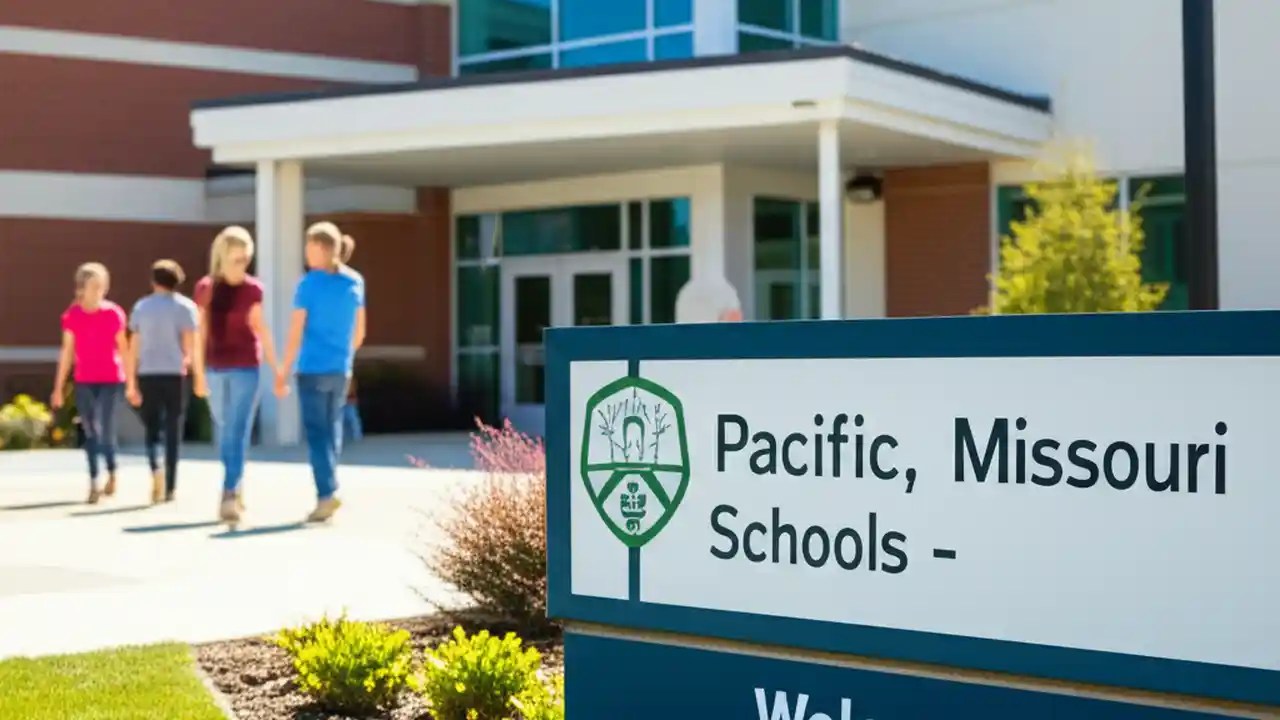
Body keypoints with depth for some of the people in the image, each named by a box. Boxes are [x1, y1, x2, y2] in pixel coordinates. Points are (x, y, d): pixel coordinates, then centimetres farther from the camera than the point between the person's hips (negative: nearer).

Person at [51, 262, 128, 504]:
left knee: (106, 429, -7)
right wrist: (59, 387, 5)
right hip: (84, 381, 2)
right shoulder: (72, 315, -1)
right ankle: (93, 482, 12)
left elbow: (123, 349, 2)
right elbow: (67, 352, 5)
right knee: (90, 432, 5)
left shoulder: (114, 313, -5)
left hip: (110, 379, -2)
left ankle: (112, 472, 18)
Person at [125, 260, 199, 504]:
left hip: (148, 374, 2)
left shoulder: (141, 307, 9)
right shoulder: (184, 306, 2)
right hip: (174, 374, -2)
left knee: (151, 427, 13)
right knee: (173, 430, 5)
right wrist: (188, 360, 17)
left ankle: (155, 469, -13)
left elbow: (133, 348, 6)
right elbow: (190, 344, -5)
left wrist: (132, 383, 10)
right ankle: (170, 487, 4)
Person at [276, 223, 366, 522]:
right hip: (341, 371, 5)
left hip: (313, 370, -5)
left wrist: (283, 372, -3)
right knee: (332, 430, 14)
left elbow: (296, 333, -9)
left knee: (316, 432, -2)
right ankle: (328, 489, 19)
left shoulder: (309, 284, -9)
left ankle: (327, 494, -10)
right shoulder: (355, 283, 6)